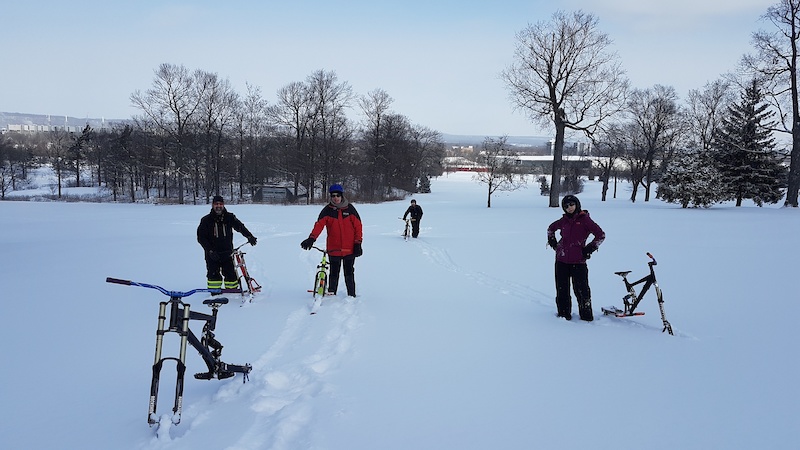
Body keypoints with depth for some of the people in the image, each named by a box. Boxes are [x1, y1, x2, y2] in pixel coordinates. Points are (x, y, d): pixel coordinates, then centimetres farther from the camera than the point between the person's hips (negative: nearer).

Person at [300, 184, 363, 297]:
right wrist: (311, 238, -27)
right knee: (334, 273, 5)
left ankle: (352, 295, 17)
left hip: (349, 248, 0)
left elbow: (358, 226, 3)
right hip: (334, 249, 0)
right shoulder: (327, 210, 0)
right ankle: (331, 294, 16)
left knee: (349, 273, 7)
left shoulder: (350, 208, 1)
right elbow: (319, 224, -12)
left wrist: (358, 244, -2)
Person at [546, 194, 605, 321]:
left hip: (578, 260, -4)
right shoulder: (564, 220, 9)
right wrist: (553, 243, 18)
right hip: (561, 260, 4)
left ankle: (586, 315, 8)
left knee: (581, 289, -3)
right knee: (561, 289, 8)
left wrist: (589, 249, -4)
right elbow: (550, 228, 29)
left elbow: (601, 235, -2)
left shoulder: (584, 219, -3)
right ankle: (563, 313, 19)